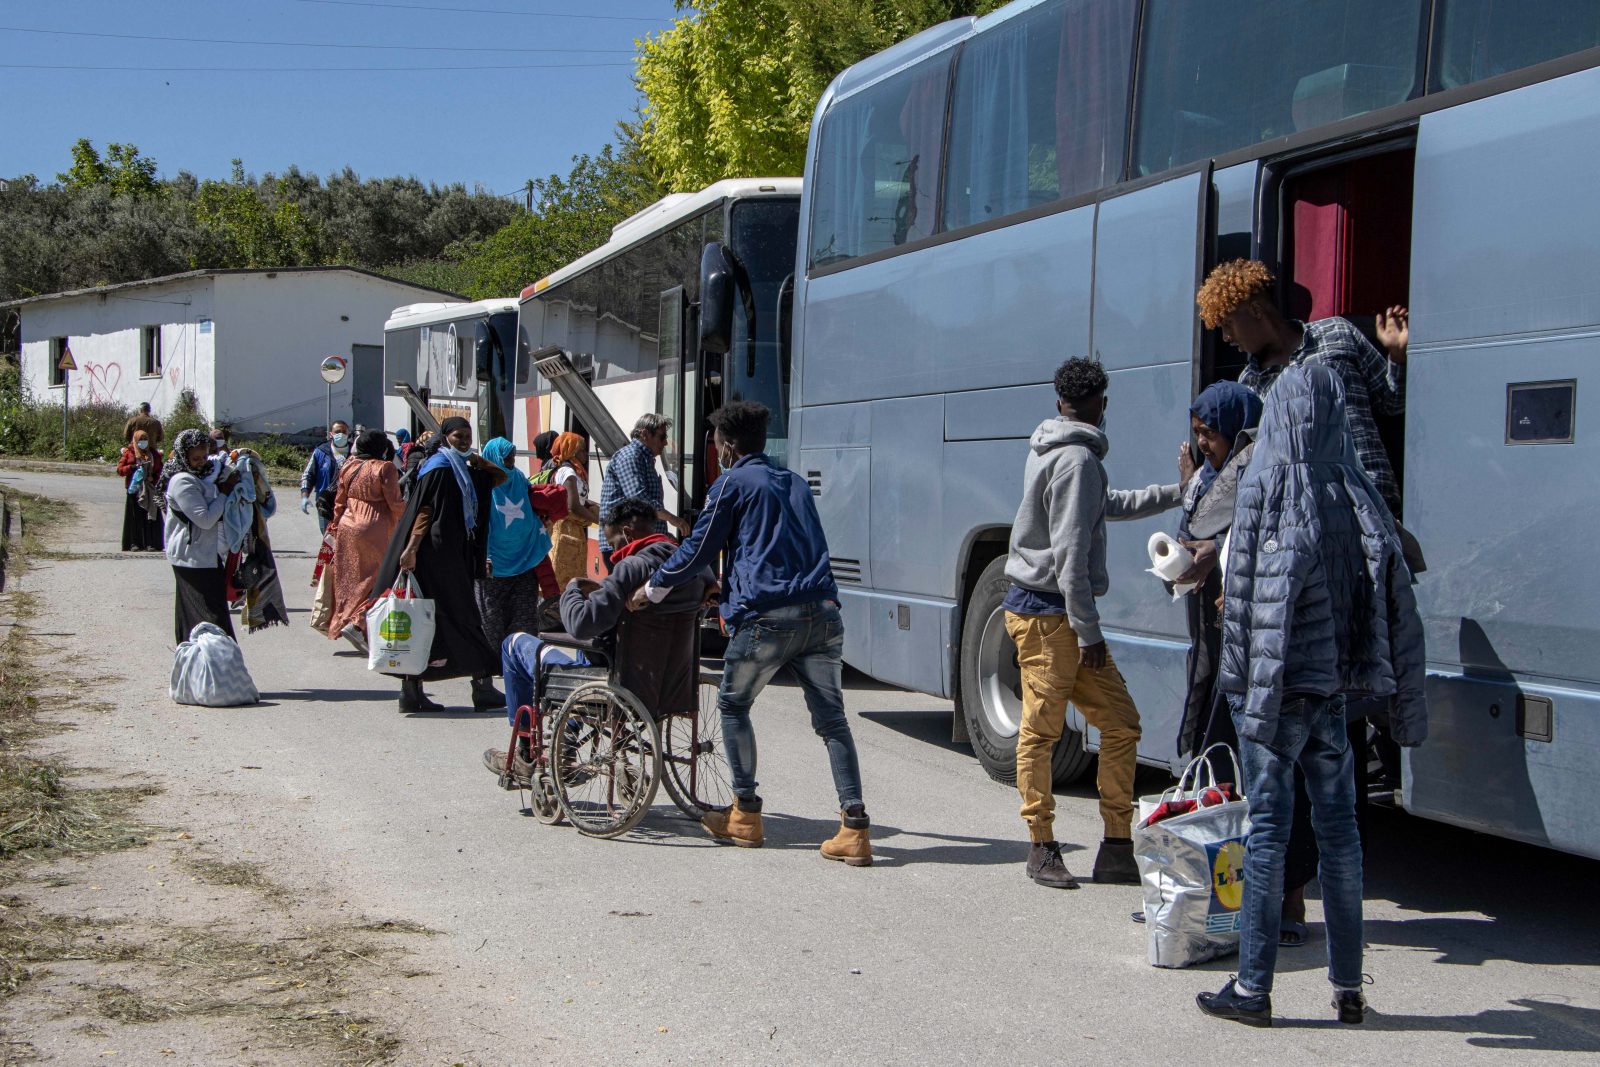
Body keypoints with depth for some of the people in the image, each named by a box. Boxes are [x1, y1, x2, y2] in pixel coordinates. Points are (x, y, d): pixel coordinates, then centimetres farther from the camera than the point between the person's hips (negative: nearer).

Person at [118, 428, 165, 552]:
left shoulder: (154, 453, 12)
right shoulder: (128, 453, 6)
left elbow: (160, 470, 12)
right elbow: (120, 469, 1)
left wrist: (153, 478, -7)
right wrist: (134, 466, -14)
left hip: (150, 489, 2)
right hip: (135, 489, -2)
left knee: (151, 516, -4)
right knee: (135, 517, -3)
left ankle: (151, 543, -3)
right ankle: (135, 544, 0)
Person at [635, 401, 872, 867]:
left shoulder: (733, 484, 5)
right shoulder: (795, 483, 26)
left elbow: (697, 552, 8)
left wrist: (650, 589, 24)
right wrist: (727, 587, 48)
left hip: (768, 616, -5)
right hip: (822, 613, 5)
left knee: (733, 706, 15)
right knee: (831, 719, 4)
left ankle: (746, 815, 18)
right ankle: (855, 828, -6)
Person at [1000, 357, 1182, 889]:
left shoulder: (1049, 452, 16)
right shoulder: (1077, 459, -14)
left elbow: (1108, 505, 32)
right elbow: (1070, 555, -19)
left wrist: (1177, 493, 35)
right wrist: (1089, 631, -16)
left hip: (1062, 615, 10)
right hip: (1046, 613, -10)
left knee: (1120, 724, 8)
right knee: (1041, 730, -1)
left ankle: (1118, 848, 11)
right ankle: (1042, 847, 7)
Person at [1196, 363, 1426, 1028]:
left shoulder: (1264, 489, -10)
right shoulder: (1358, 496, 4)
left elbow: (1269, 601, -16)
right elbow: (1397, 604, 4)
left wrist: (1258, 694, -13)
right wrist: (1407, 703, 8)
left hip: (1278, 681, -4)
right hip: (1336, 684, 5)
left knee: (1268, 825, 0)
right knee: (1338, 825, 10)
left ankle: (1252, 989, 6)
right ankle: (1348, 987, 18)